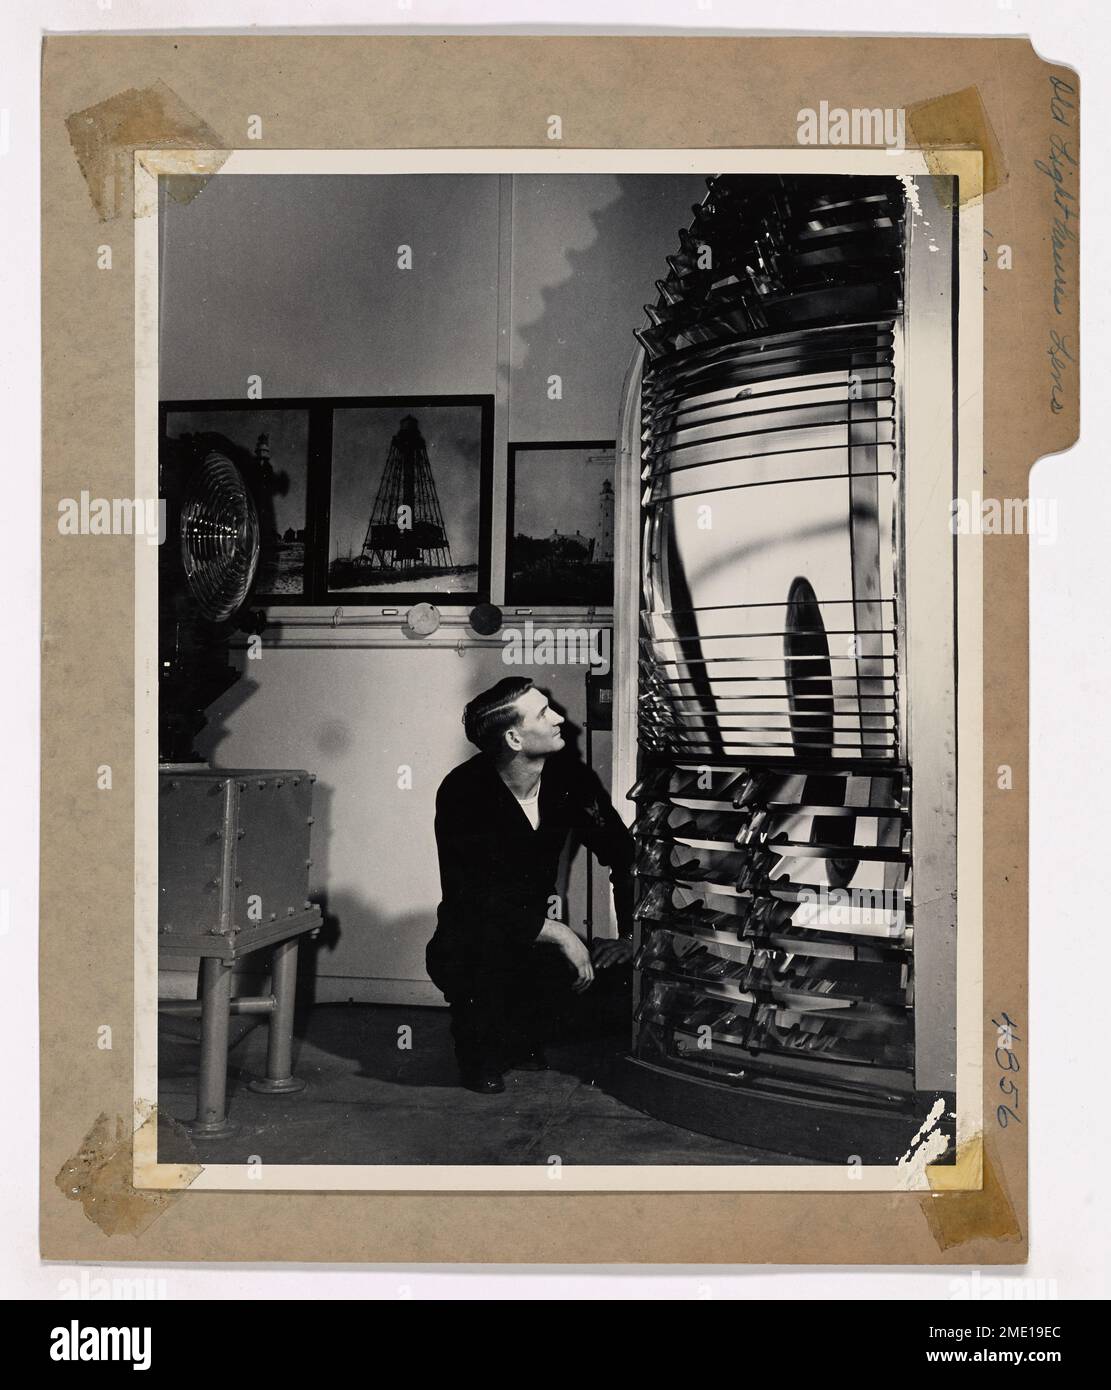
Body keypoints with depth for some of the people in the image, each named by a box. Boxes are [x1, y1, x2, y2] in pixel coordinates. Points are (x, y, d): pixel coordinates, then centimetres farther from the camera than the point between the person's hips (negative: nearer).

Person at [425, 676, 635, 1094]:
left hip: (536, 931, 4)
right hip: (467, 945, -4)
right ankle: (480, 1054, -7)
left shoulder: (568, 776, -9)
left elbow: (623, 854, 0)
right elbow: (472, 902, -29)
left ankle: (521, 1040, 9)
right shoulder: (462, 793, -23)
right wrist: (557, 933, -31)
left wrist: (629, 934, -9)